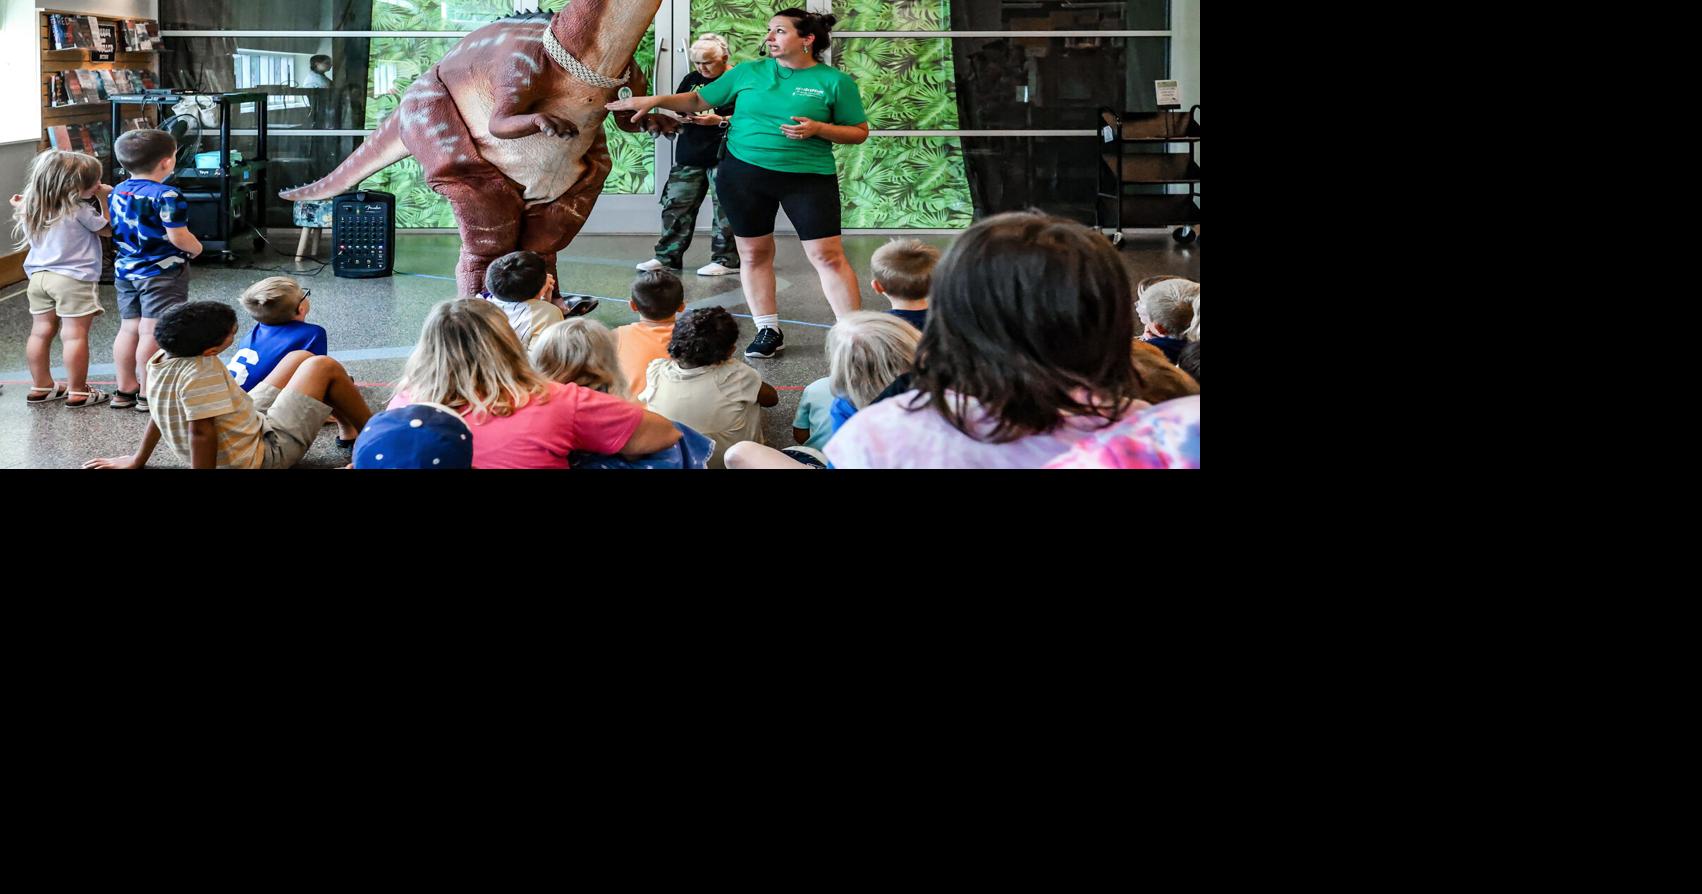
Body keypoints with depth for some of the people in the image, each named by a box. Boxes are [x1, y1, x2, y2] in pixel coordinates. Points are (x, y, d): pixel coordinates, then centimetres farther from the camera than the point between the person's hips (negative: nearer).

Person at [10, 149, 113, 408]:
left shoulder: (32, 209, 4)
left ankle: (41, 387, 20)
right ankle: (78, 392, -2)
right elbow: (108, 229, -1)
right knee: (75, 335, -4)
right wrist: (104, 199, 3)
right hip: (74, 280, -7)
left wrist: (21, 210, 25)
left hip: (39, 277, 7)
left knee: (41, 332, 12)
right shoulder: (79, 211, -14)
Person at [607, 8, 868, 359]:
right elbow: (699, 100, 12)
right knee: (752, 253, 7)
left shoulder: (834, 81, -4)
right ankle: (768, 332, 20)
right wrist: (655, 100, 0)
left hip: (808, 177, -3)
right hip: (743, 173, 3)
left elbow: (859, 132, -1)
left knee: (828, 256, -7)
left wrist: (817, 128, -17)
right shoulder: (749, 72, 4)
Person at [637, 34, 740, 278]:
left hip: (724, 156, -6)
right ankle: (667, 257, 12)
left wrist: (720, 121, -19)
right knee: (676, 205, 6)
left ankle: (727, 260, 6)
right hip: (689, 156, 6)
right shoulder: (692, 79, 14)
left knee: (725, 209, -3)